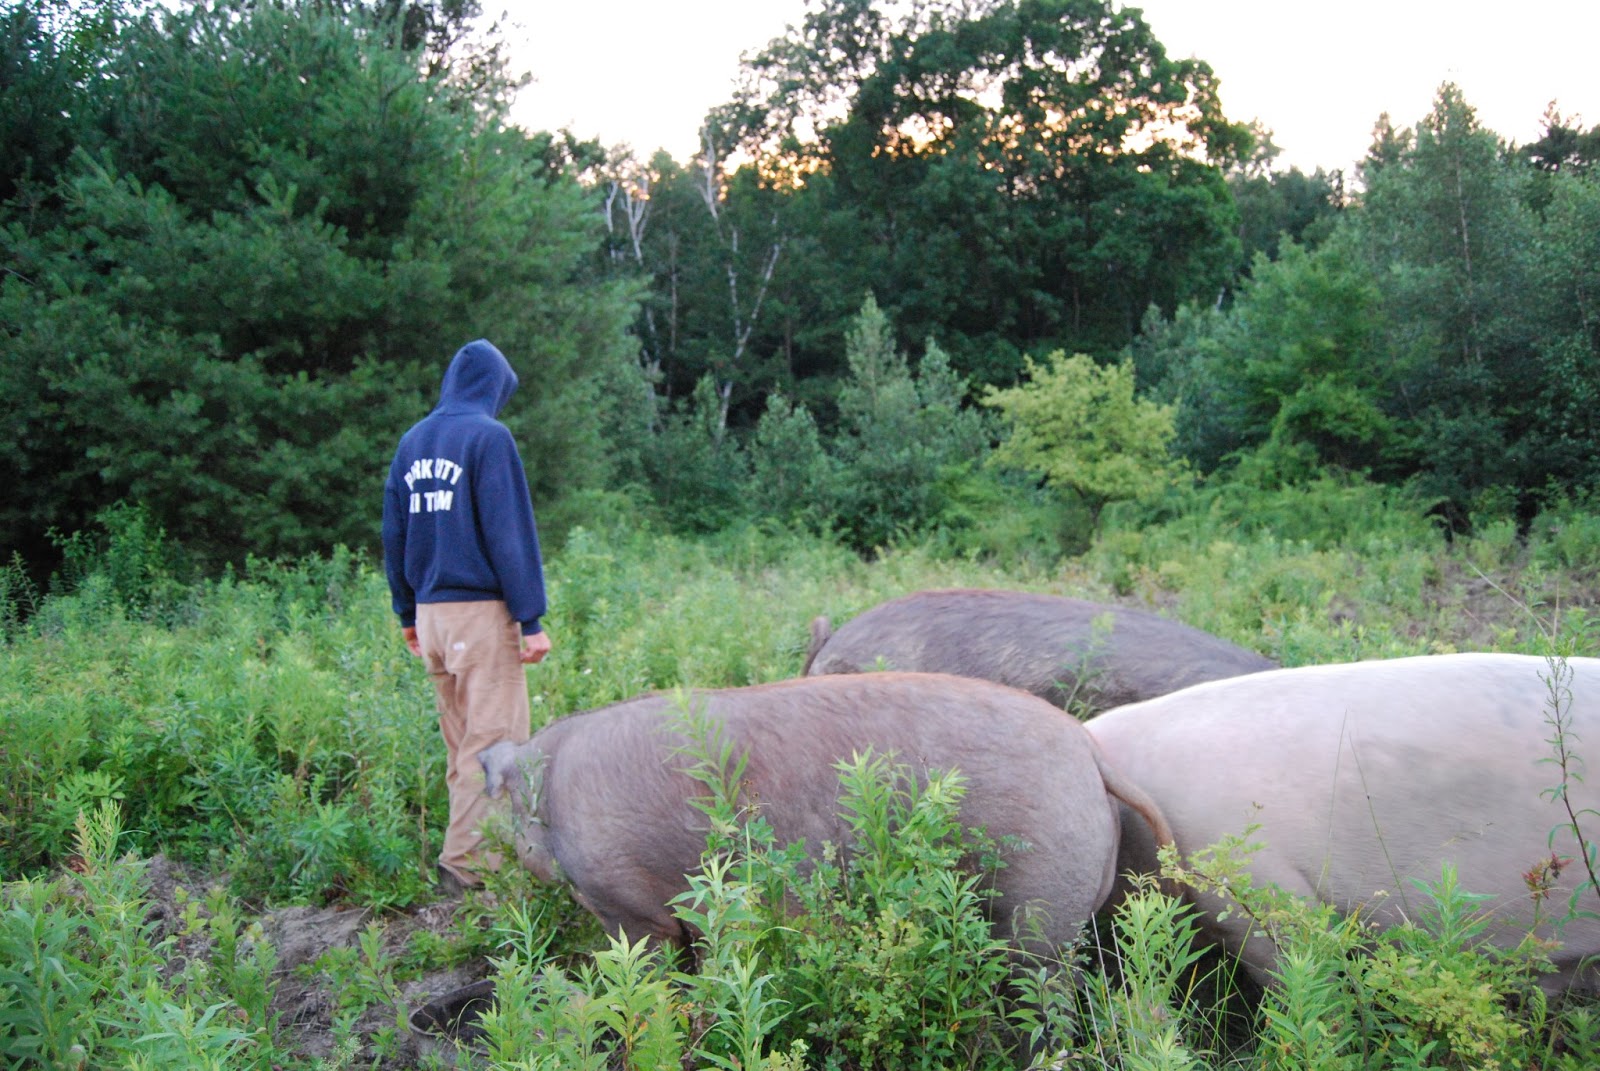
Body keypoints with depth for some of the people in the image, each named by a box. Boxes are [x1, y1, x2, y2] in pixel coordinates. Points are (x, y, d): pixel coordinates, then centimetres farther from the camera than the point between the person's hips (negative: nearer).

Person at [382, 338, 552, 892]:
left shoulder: (412, 441, 14)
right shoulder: (489, 437, -8)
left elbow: (394, 535, 18)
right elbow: (511, 532, -12)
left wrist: (407, 612, 24)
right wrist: (531, 618, -11)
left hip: (430, 614, 7)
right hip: (482, 612, -7)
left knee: (462, 743, 13)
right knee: (495, 740, -5)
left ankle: (470, 851, 17)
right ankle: (466, 859, -8)